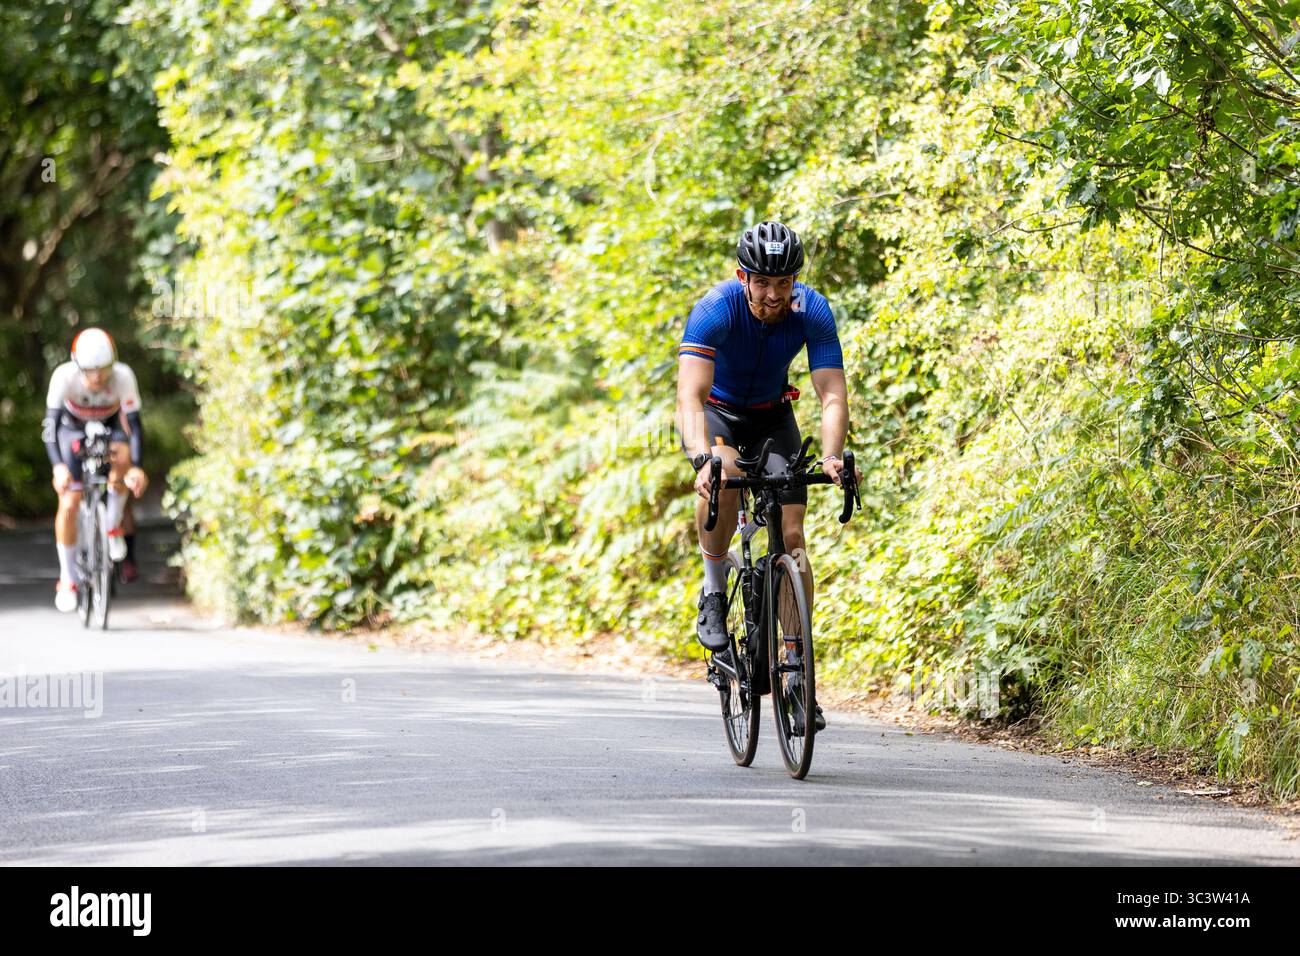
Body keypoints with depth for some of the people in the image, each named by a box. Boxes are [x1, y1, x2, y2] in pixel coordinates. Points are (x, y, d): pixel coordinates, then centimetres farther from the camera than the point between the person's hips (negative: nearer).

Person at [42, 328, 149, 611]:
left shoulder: (123, 376, -31)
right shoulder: (64, 376, -33)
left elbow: (134, 424, -32)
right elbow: (50, 424, -37)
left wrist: (137, 468, -46)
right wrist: (58, 466, -51)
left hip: (110, 427, 0)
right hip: (73, 429, 0)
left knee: (122, 458, -34)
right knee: (68, 505, -11)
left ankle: (113, 527, -11)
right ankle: (67, 579, 4)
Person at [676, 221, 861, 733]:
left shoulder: (812, 311, -26)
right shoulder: (716, 309, -32)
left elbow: (833, 396, -31)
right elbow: (690, 395, -42)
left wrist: (831, 457, -50)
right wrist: (703, 459, -59)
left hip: (771, 415, 2)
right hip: (715, 411, -2)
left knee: (791, 535, -11)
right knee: (724, 475, -36)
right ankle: (714, 592, -13)